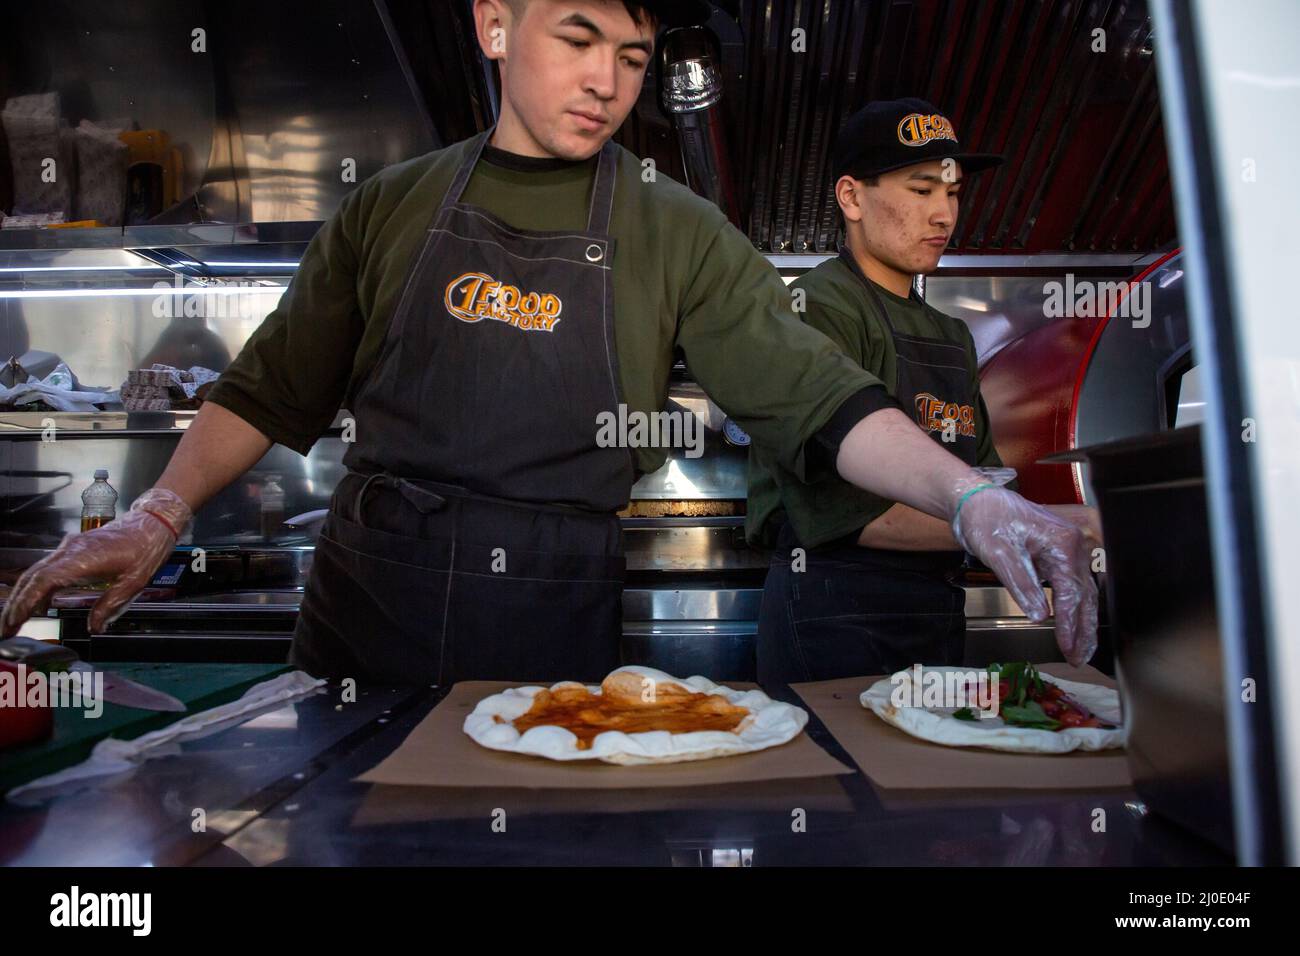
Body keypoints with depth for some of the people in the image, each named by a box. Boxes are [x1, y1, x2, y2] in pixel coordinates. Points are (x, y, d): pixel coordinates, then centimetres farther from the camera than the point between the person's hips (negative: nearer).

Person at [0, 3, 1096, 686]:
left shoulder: (679, 237, 0)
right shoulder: (390, 208, 5)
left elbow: (814, 394, -9)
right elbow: (274, 389, 9)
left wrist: (972, 495, -23)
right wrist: (158, 513, -3)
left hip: (556, 636, -1)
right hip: (360, 613, 2)